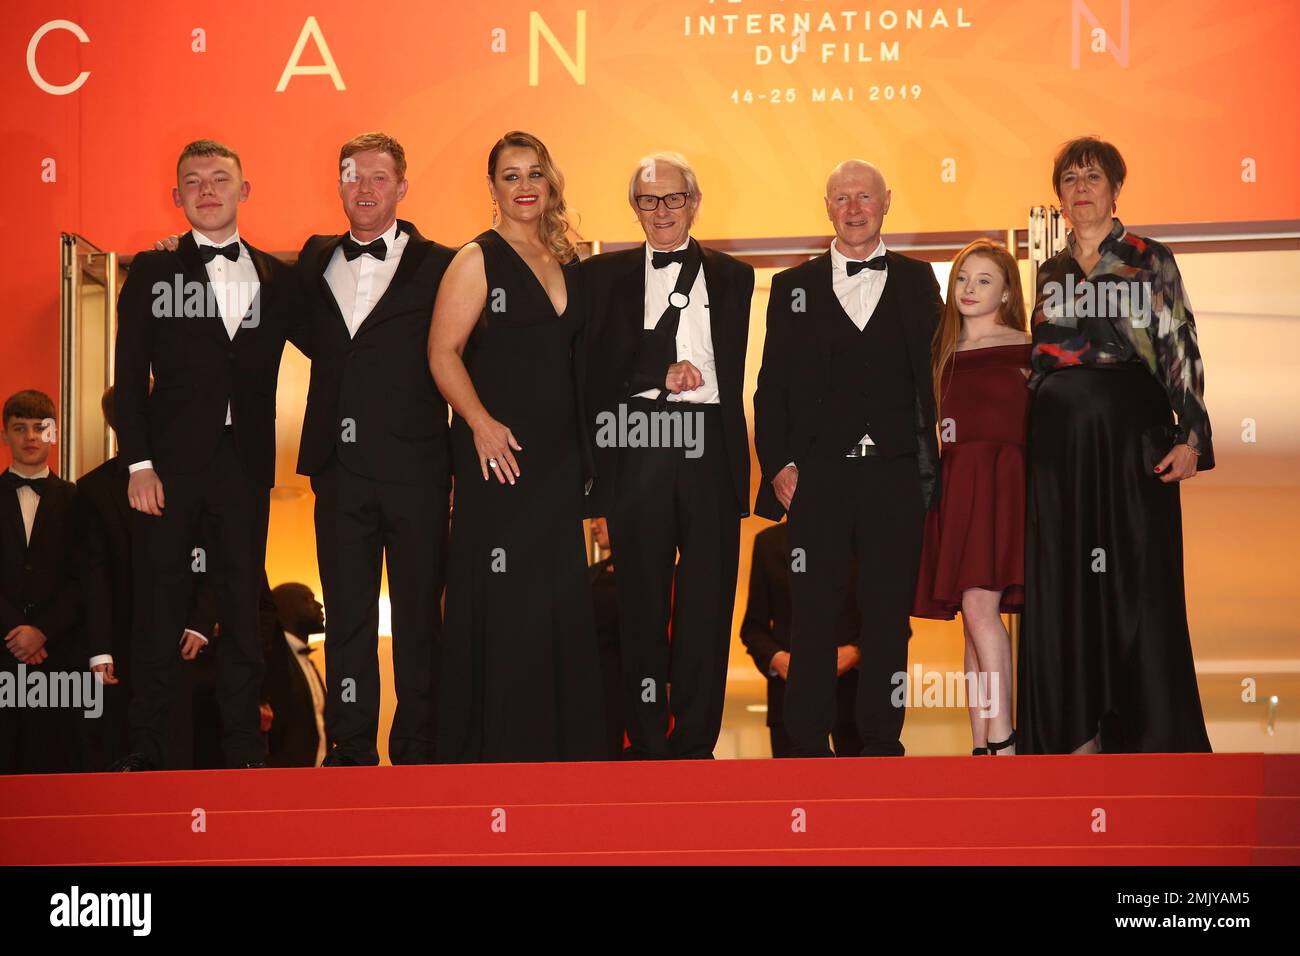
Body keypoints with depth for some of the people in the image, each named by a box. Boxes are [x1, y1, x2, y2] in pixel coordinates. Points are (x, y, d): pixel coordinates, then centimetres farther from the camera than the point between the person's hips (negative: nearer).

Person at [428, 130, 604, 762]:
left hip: (559, 455, 6)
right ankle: (495, 751, 3)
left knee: (562, 603, 6)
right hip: (500, 451, -6)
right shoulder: (478, 259, -4)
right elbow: (443, 353, -9)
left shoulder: (567, 264, 14)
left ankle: (563, 745, 14)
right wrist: (481, 422, -20)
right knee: (501, 605, -4)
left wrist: (585, 457, 11)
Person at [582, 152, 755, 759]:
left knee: (708, 600, 0)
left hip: (710, 453, 1)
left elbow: (734, 371, 12)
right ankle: (646, 743, 8)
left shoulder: (733, 277, 14)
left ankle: (695, 743, 7)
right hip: (636, 452, -1)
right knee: (642, 600, 3)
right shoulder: (603, 276, 10)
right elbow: (592, 369, 0)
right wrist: (661, 379, -12)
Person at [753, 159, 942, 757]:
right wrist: (778, 463, -3)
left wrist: (930, 464, -2)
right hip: (817, 477, 0)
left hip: (894, 476, 0)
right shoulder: (794, 287, 10)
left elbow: (934, 375, 6)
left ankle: (882, 742, 12)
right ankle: (809, 746, 8)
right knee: (813, 616, 1)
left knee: (889, 615, 4)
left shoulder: (917, 282, 10)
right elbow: (773, 387, 8)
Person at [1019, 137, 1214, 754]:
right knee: (1063, 581, 3)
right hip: (1060, 442, 4)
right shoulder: (1051, 273, 14)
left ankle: (1148, 731, 5)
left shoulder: (1151, 261, 3)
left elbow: (1182, 350, -3)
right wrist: (1021, 439, 9)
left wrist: (1191, 435, -12)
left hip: (1132, 434, -4)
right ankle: (1078, 731, 10)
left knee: (1137, 575, -3)